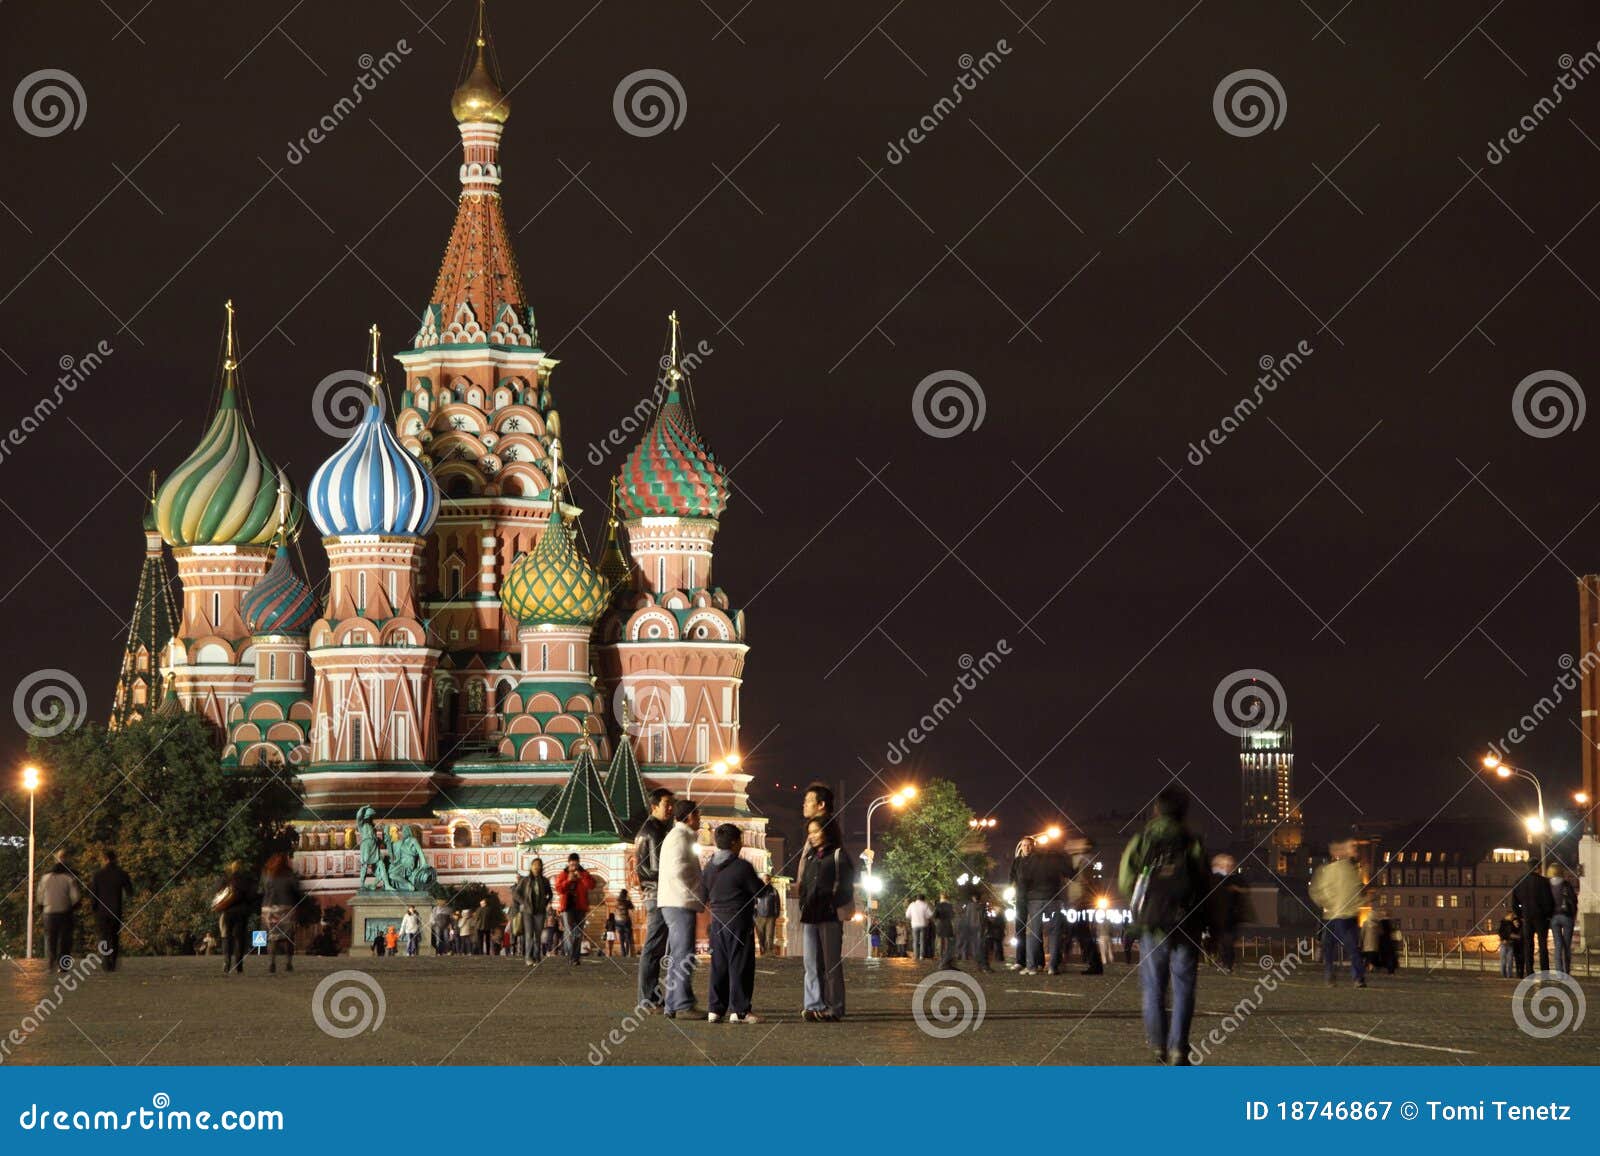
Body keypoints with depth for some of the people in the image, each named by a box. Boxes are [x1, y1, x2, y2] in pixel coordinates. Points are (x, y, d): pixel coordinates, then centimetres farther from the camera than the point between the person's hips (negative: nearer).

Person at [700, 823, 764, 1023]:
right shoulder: (742, 867, -13)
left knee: (718, 966, 9)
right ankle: (738, 1010, -5)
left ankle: (714, 1009, 7)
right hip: (740, 921, -6)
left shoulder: (709, 868, 7)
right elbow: (760, 891, -7)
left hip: (717, 922, 6)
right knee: (740, 966, -3)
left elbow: (703, 897, 15)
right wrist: (763, 882, 15)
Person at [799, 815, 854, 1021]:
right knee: (812, 963, 1)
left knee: (832, 963, -4)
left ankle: (835, 1008, -2)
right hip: (810, 917, 6)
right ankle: (814, 1006, 1)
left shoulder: (838, 856, -2)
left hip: (830, 917, -6)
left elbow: (845, 888, -6)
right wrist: (804, 908, 11)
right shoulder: (810, 857, 18)